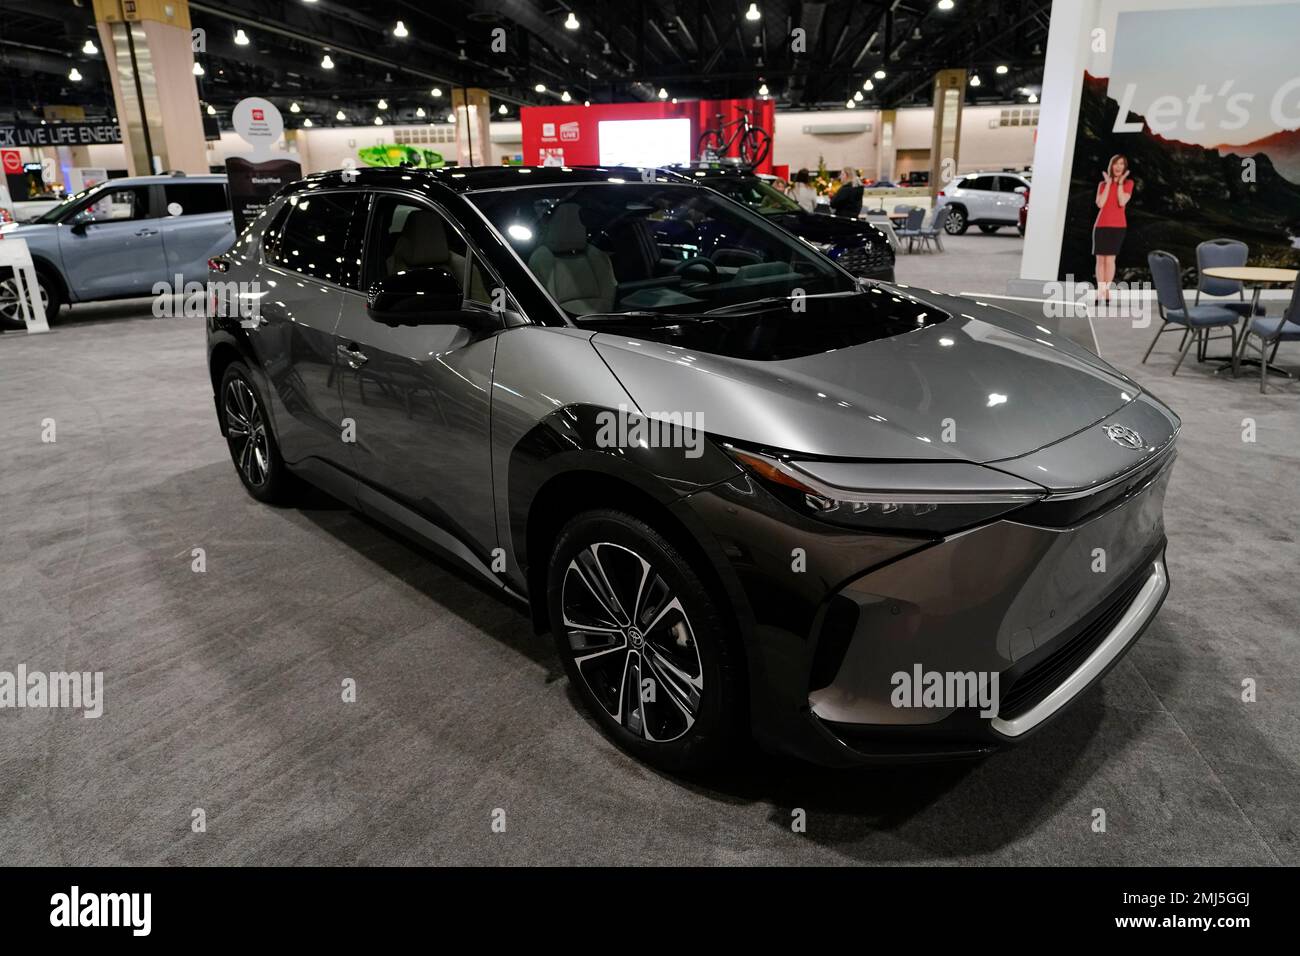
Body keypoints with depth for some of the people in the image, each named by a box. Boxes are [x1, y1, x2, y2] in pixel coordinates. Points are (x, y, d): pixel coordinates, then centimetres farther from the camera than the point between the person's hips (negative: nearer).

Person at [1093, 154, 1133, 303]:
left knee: (1110, 258, -9)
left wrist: (1120, 182, -6)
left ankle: (1107, 290, -8)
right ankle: (1100, 291, -2)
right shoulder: (1102, 184, 11)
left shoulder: (1128, 183, 6)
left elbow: (1122, 202, -10)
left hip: (1118, 226, -2)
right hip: (1101, 225, 2)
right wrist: (1108, 183, -3)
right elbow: (1100, 203, -5)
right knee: (1100, 258, -3)